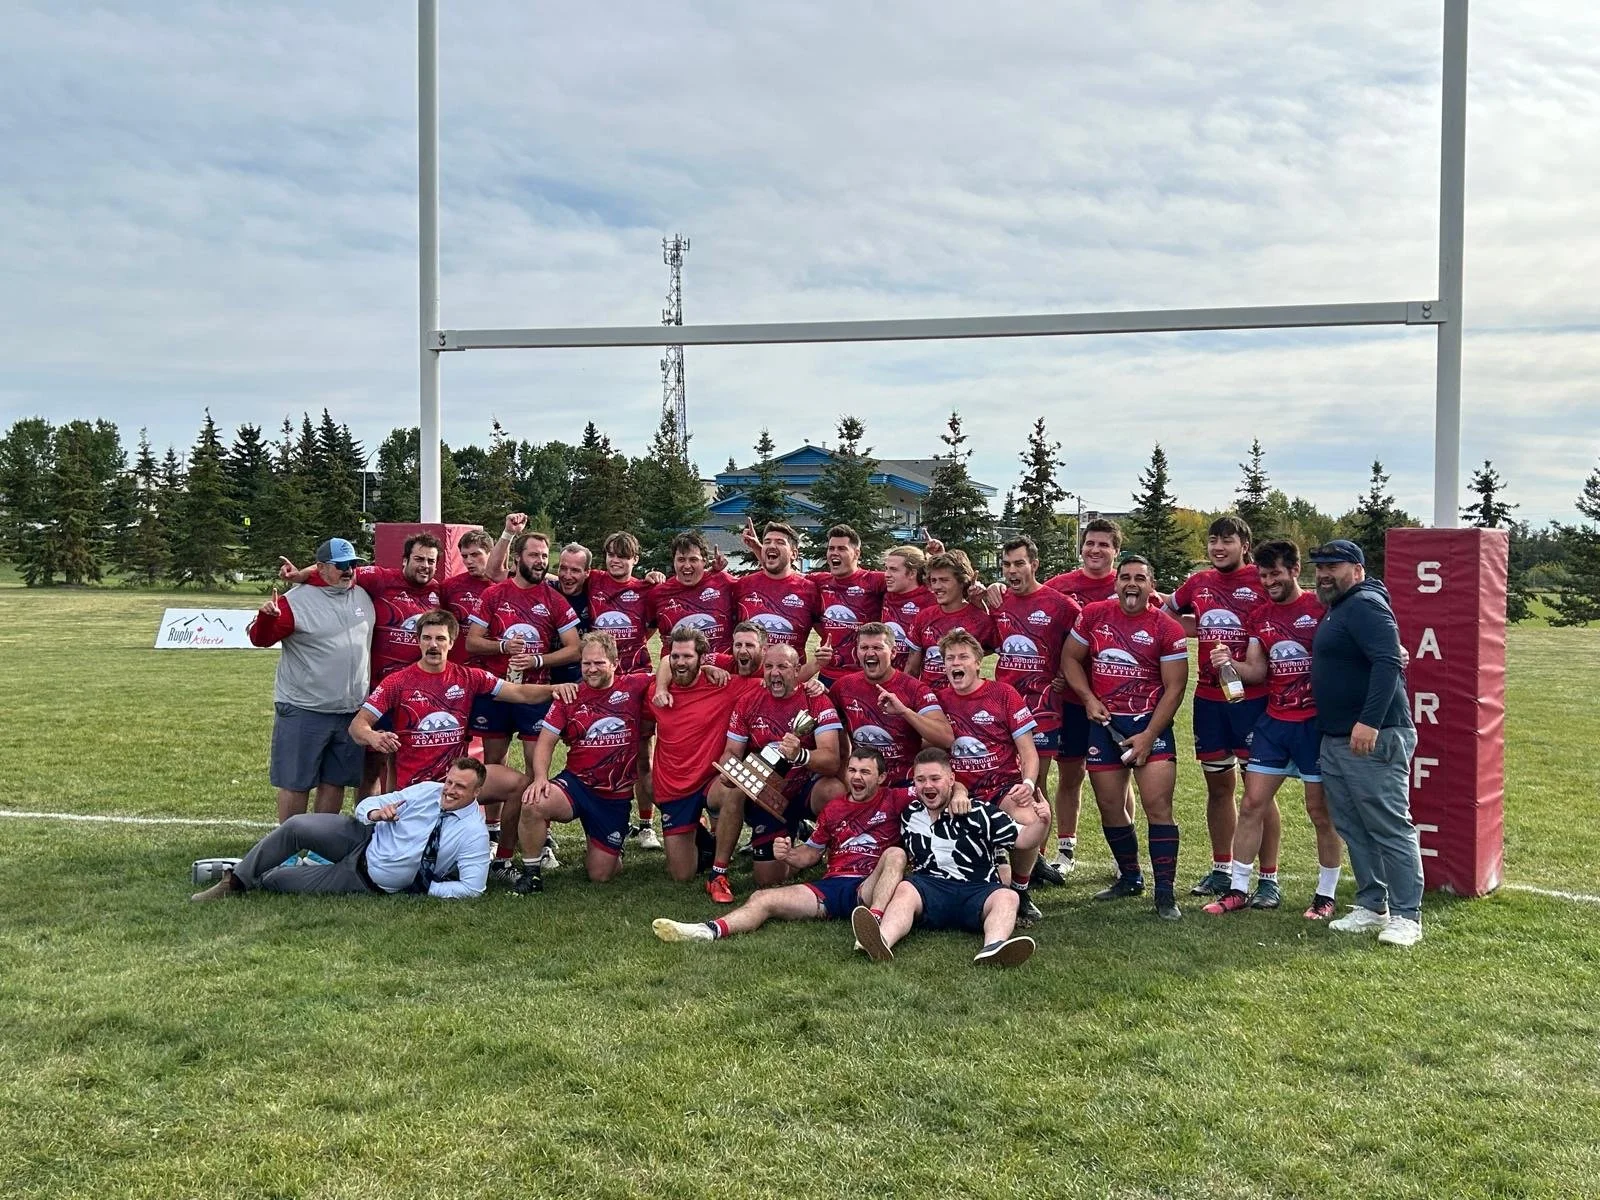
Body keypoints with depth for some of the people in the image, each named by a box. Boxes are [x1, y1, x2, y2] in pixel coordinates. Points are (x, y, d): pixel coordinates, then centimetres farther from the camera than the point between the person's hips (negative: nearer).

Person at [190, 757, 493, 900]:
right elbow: (367, 804, 2)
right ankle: (234, 881, -7)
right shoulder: (427, 790, -3)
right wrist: (375, 812, -22)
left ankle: (255, 883, 19)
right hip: (363, 839, 4)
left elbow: (472, 887, -18)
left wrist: (425, 890, -20)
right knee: (296, 825, -19)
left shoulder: (475, 833, -15)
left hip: (372, 882, -4)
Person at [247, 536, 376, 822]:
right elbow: (260, 638, -14)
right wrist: (266, 616, -33)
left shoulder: (363, 596, 9)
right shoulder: (296, 601, -9)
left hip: (352, 711, 5)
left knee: (335, 782, 13)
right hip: (303, 711, -5)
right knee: (296, 783, 3)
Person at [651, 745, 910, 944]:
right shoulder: (834, 808, 20)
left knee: (895, 854, -34)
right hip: (832, 886, 5)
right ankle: (711, 930, -40)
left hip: (872, 887, -4)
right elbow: (810, 853, 25)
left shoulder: (894, 800, 6)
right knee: (762, 899, -14)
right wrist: (787, 854, 4)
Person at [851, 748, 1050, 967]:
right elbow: (906, 857, 30)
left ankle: (992, 949, -62)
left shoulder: (980, 813, 5)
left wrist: (1042, 823, -20)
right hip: (928, 888, 1)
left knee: (1007, 897, -31)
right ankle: (882, 943, -61)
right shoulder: (909, 815, 16)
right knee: (904, 890, -30)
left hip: (977, 891, -1)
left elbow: (1022, 839, -1)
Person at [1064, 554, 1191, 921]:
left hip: (1150, 723, -3)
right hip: (1104, 723, 3)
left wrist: (1149, 736, -12)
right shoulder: (1093, 615, 2)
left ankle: (1165, 893, -3)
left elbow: (1174, 689, -6)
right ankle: (1130, 877, 29)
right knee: (1109, 806, 9)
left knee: (1158, 806, -11)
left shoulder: (1167, 628, -6)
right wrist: (1089, 698, -5)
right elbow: (1072, 659, 11)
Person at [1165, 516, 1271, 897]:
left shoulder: (1263, 581, -6)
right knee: (1218, 785, 14)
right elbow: (1165, 611, 27)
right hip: (1208, 698, 5)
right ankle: (1222, 870, 26)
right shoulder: (1198, 582, 10)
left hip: (1252, 698, -5)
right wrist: (1191, 628, 10)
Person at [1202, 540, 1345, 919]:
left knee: (1321, 811, 4)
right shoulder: (1259, 616, 10)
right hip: (1274, 721, 5)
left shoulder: (1321, 607, -7)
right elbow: (1256, 671, 9)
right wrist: (1230, 662, -11)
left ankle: (1326, 895, 17)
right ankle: (1239, 888, 11)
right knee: (1252, 803, 4)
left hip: (1315, 721, -5)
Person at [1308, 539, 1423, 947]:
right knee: (1352, 828, 13)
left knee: (1390, 828, -5)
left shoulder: (1366, 605, -12)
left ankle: (1406, 916, 1)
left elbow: (1388, 663, -24)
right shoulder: (1337, 610, 18)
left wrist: (1369, 722, -29)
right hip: (1336, 740, 10)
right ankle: (1372, 906, 21)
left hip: (1373, 740, -10)